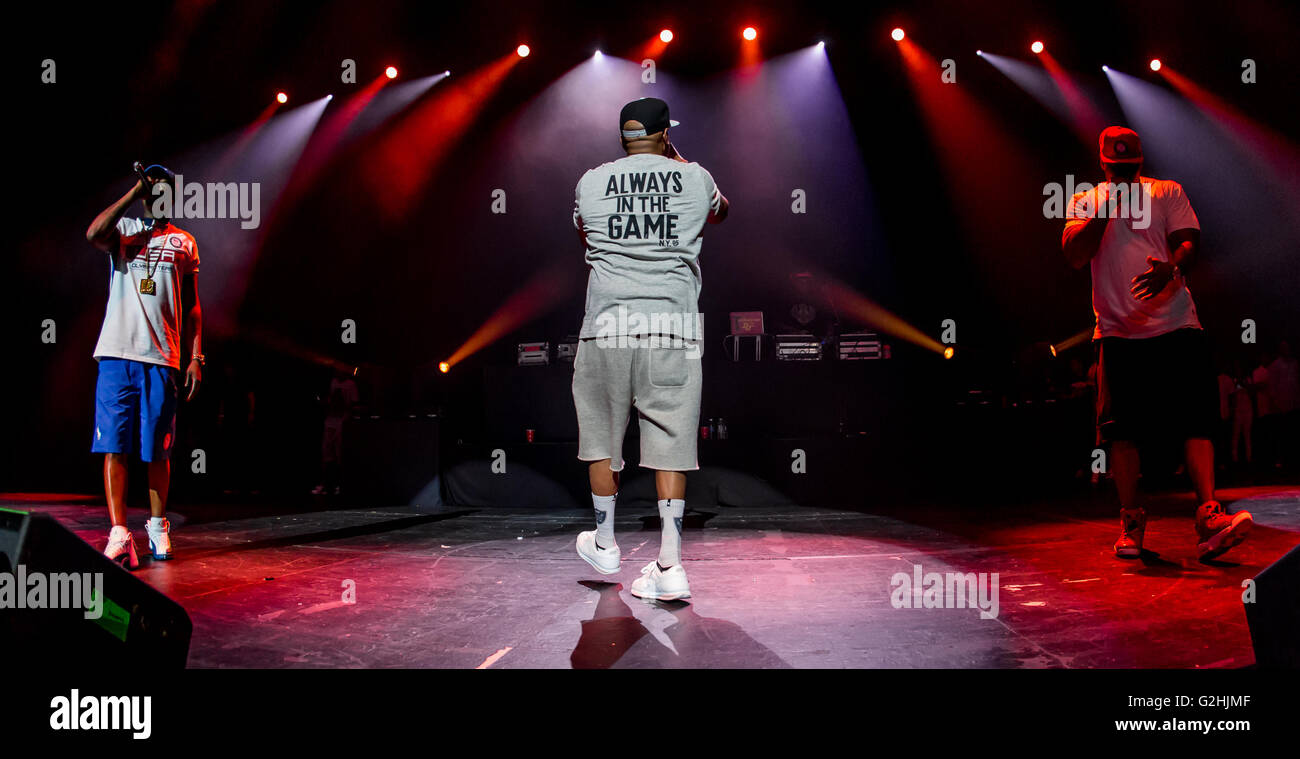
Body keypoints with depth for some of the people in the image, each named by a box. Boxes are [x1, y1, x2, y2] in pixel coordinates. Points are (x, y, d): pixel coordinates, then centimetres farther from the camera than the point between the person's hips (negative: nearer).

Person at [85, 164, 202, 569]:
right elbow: (93, 234, -14)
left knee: (158, 451, 4)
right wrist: (134, 192, -8)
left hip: (162, 358, 1)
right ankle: (119, 535, -8)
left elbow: (192, 307, 16)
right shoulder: (122, 229, 11)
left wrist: (196, 357, 8)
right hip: (117, 353, -1)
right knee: (114, 445, -8)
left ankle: (158, 525, 19)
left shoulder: (184, 242, 16)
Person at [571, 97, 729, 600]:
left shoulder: (590, 183, 7)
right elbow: (720, 211, 31)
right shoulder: (695, 179, 6)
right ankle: (669, 566, 0)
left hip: (607, 326, 1)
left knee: (602, 436, 15)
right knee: (670, 443, 3)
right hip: (673, 328, 0)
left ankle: (604, 545, 30)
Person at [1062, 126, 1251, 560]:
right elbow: (1074, 255, -1)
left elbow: (1188, 241, 1)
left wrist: (1171, 268, -22)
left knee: (1196, 418, -11)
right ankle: (1130, 522, 9)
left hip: (1176, 325, 0)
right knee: (1122, 429, -1)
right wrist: (1108, 204, -7)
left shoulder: (1168, 192, 14)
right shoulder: (1086, 202, 14)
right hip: (1117, 331, 0)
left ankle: (1209, 517, -14)